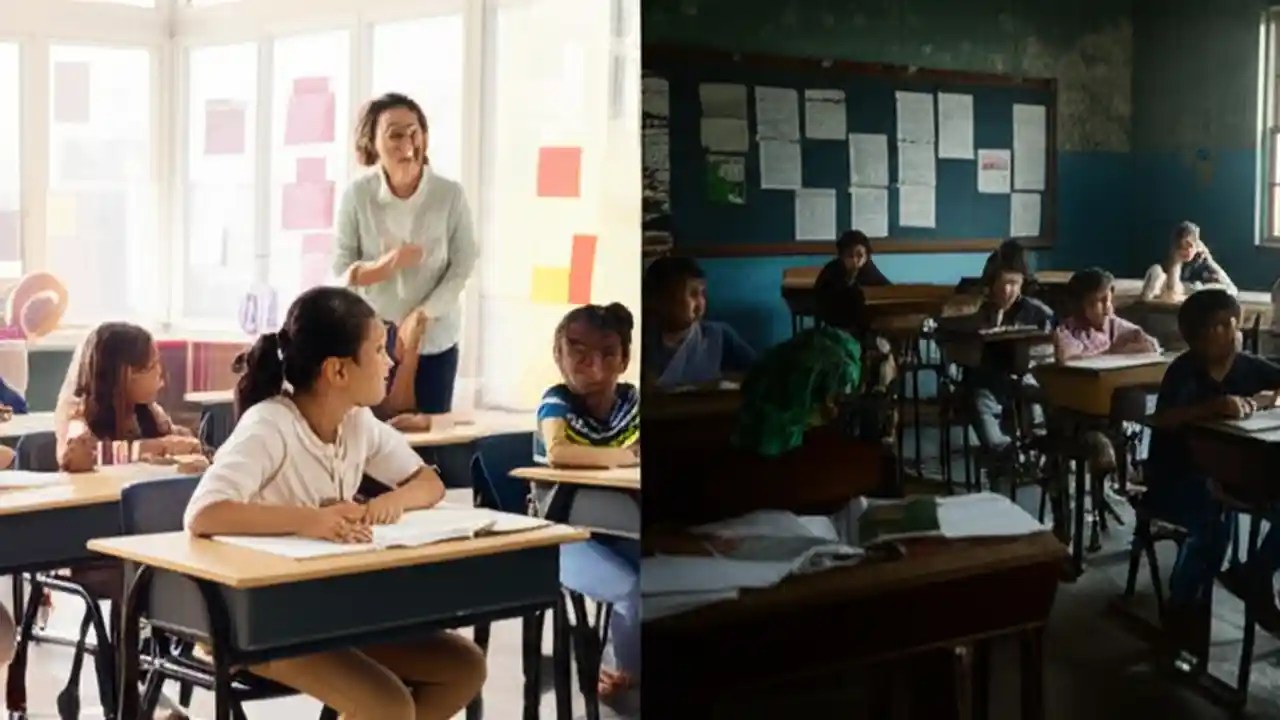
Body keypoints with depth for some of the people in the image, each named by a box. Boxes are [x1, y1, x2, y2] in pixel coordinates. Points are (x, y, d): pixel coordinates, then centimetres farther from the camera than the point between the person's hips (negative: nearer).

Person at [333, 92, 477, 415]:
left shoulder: (450, 194, -10)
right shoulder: (357, 195, -10)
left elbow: (463, 266, -6)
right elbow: (340, 267, -5)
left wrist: (421, 317, -15)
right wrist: (383, 266, -25)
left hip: (435, 339, 0)